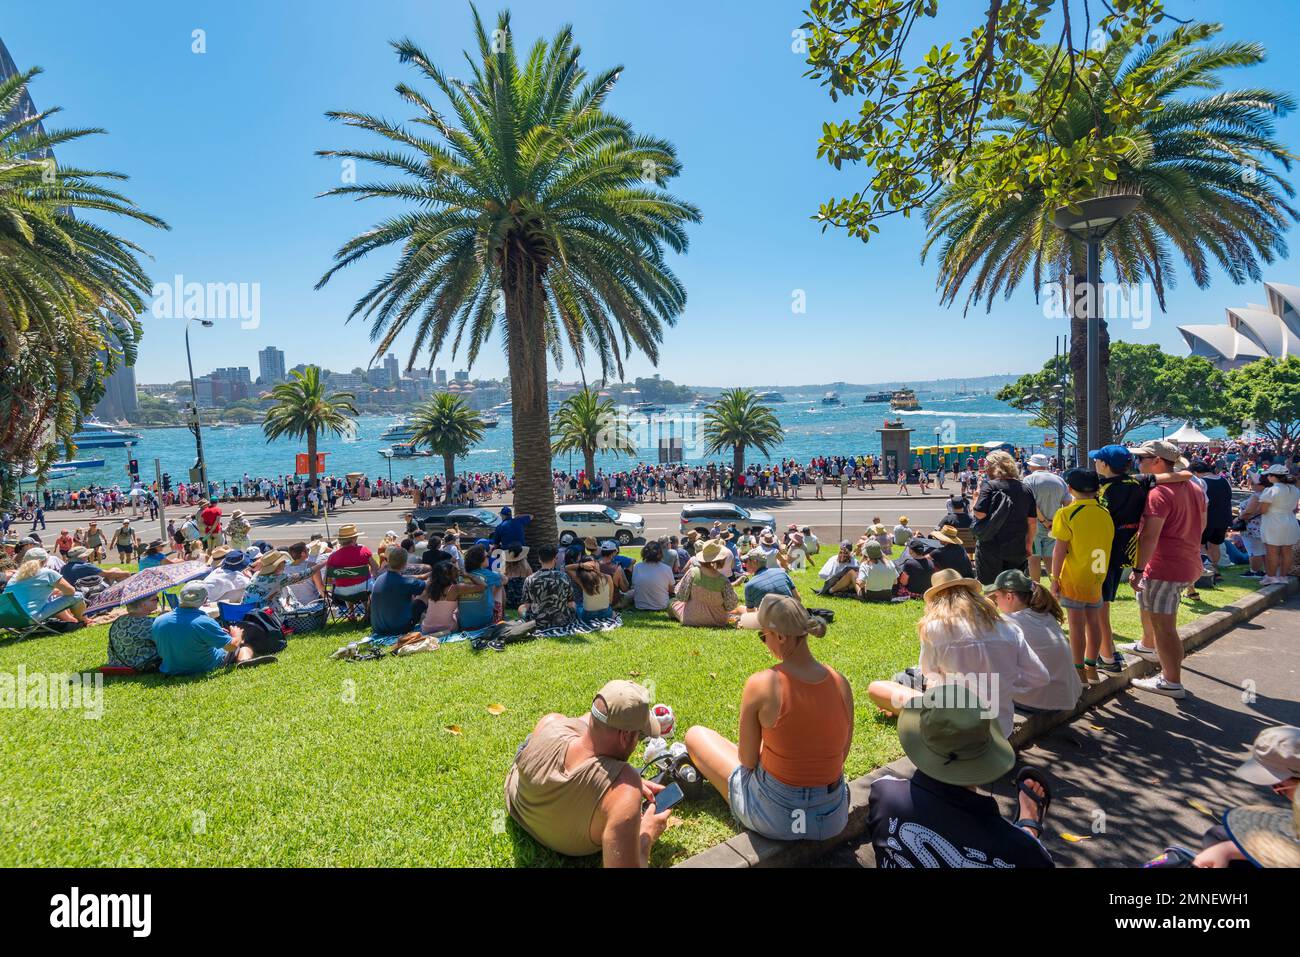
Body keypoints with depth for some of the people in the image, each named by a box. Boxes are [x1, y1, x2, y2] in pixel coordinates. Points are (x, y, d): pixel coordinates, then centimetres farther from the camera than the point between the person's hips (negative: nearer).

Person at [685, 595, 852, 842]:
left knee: (695, 734, 17)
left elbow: (748, 760, -11)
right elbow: (841, 754, 2)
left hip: (774, 818, -5)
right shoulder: (840, 683, -10)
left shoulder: (761, 684, -23)